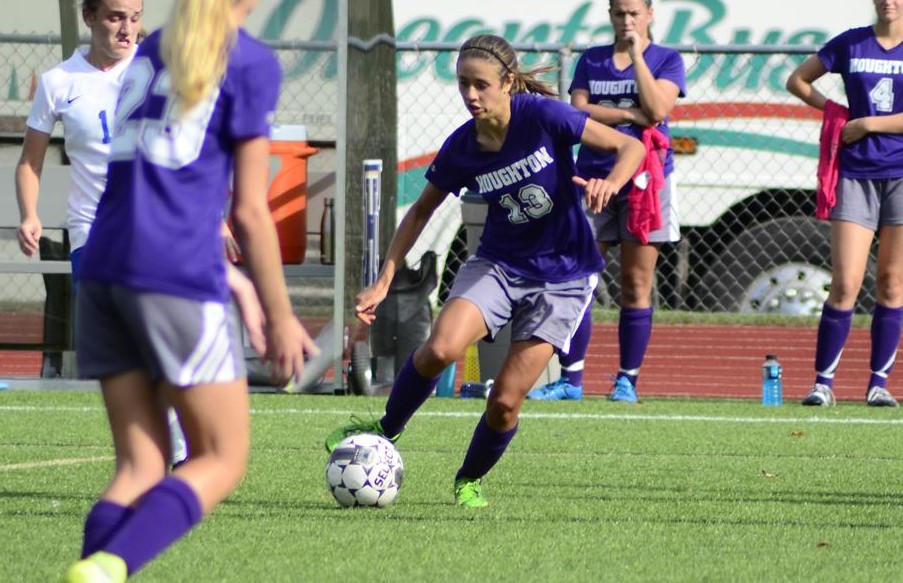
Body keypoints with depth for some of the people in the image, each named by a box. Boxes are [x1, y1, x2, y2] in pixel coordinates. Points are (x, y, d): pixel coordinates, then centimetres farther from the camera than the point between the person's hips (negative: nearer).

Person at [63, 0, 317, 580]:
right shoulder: (252, 64, 0)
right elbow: (249, 210, -2)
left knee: (141, 465, 9)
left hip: (104, 270, 6)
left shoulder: (149, 50, 19)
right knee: (223, 461, 2)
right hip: (181, 273, -6)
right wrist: (280, 317, 5)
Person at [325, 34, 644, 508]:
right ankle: (385, 429, 0)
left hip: (562, 277, -2)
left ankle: (470, 481, 22)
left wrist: (611, 183, -38)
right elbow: (422, 210, 8)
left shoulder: (543, 117, -18)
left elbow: (630, 146, -15)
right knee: (441, 348, -27)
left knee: (506, 402, -8)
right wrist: (384, 280, 2)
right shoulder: (462, 148, -8)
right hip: (498, 265, 2)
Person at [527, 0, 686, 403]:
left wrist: (636, 55, -10)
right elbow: (578, 112, 0)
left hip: (645, 178, -3)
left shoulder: (666, 60, 5)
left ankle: (627, 381, 3)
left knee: (636, 285, -2)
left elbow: (657, 109, -12)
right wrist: (629, 115, -10)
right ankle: (571, 380, 0)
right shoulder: (591, 60, 13)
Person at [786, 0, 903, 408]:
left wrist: (868, 123, -12)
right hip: (856, 173, 0)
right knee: (845, 283, -7)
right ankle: (823, 381, -3)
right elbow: (797, 80, 17)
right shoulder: (850, 44, 5)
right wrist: (832, 109, 4)